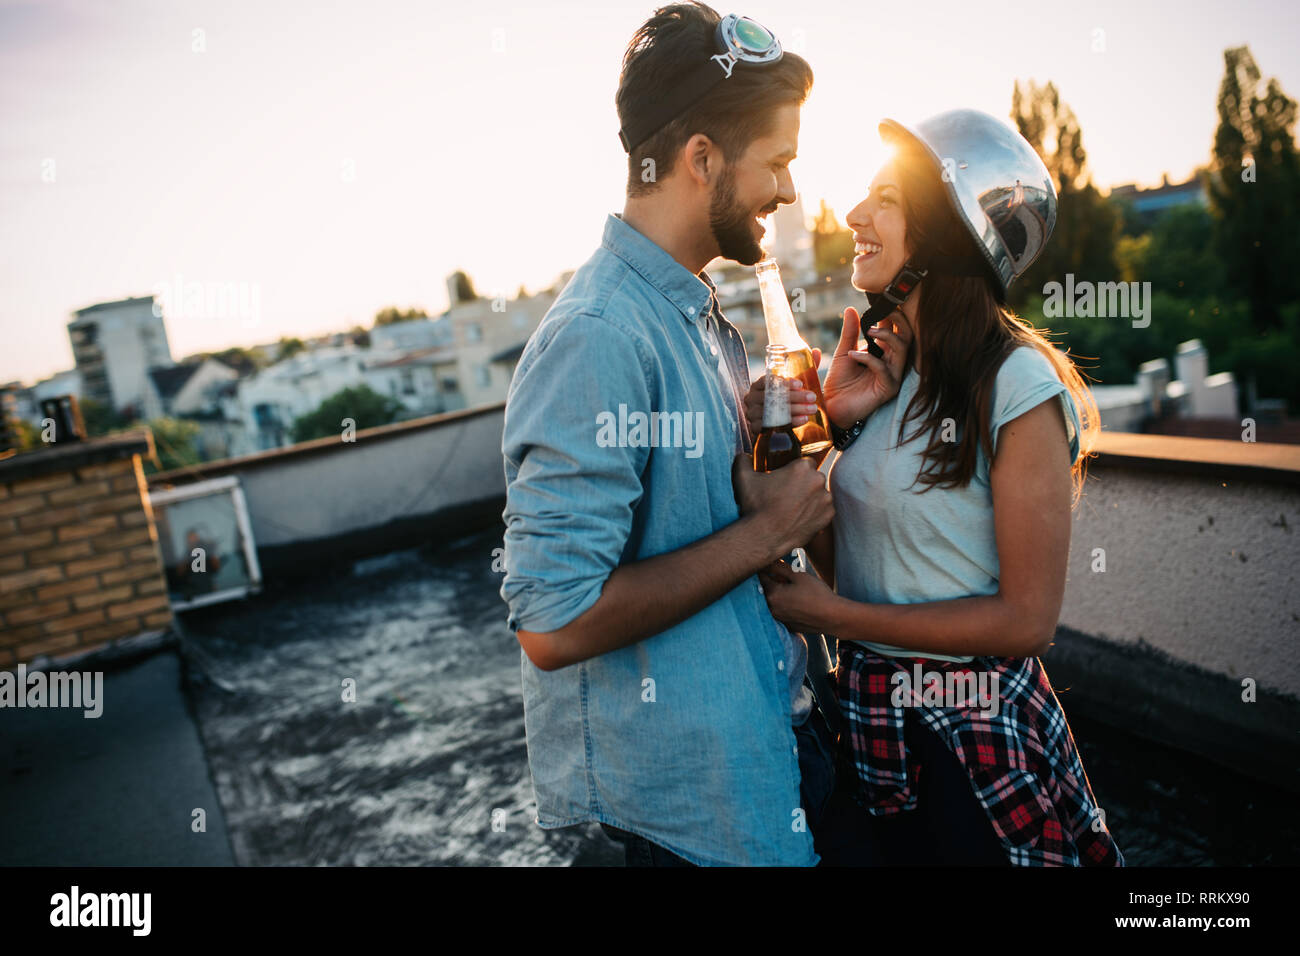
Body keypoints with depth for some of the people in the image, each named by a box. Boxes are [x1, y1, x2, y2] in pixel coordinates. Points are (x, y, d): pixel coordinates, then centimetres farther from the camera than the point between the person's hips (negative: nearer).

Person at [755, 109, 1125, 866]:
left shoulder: (1018, 385, -17)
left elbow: (1027, 619, -17)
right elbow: (842, 559, 5)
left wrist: (831, 614, -17)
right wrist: (831, 425, -10)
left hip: (973, 744, -6)